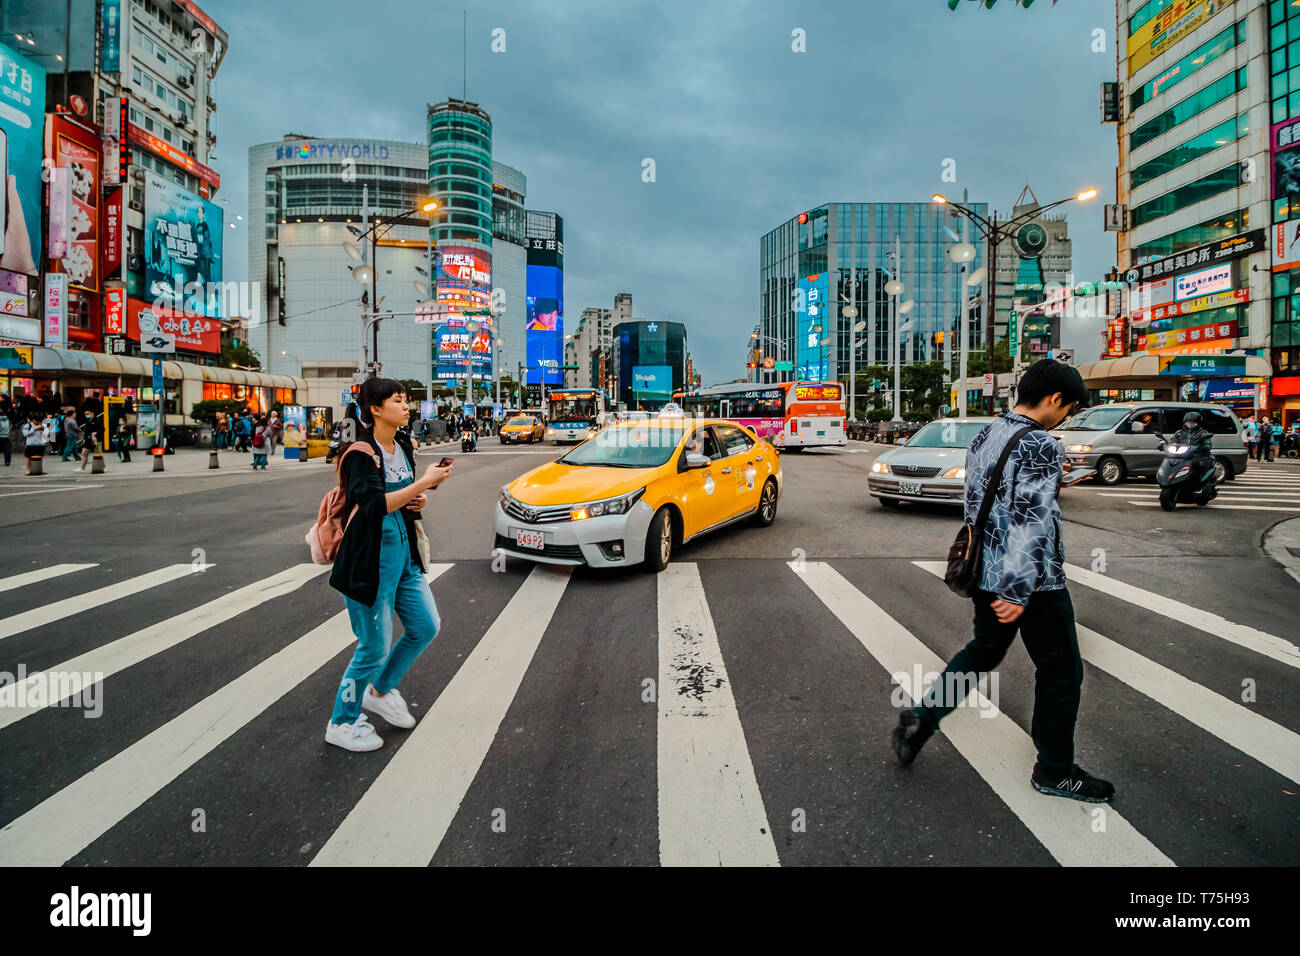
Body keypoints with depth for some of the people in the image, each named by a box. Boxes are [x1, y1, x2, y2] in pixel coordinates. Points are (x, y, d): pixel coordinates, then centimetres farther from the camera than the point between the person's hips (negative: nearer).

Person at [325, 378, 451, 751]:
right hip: (370, 557, -8)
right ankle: (341, 724, 23)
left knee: (426, 626, 12)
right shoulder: (361, 453, -17)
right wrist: (424, 482, -28)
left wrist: (417, 502, 2)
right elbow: (374, 504, -29)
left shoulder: (403, 447, 8)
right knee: (374, 647, 1)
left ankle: (380, 692, 34)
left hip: (402, 550, 8)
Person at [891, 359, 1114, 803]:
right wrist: (1019, 590, -27)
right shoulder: (1041, 446, -19)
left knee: (984, 649, 24)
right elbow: (1032, 521, -26)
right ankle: (1054, 771, 23)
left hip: (984, 571, 8)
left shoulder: (985, 435, 8)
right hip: (1032, 580, -8)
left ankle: (921, 716, 18)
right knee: (1061, 670, 9)